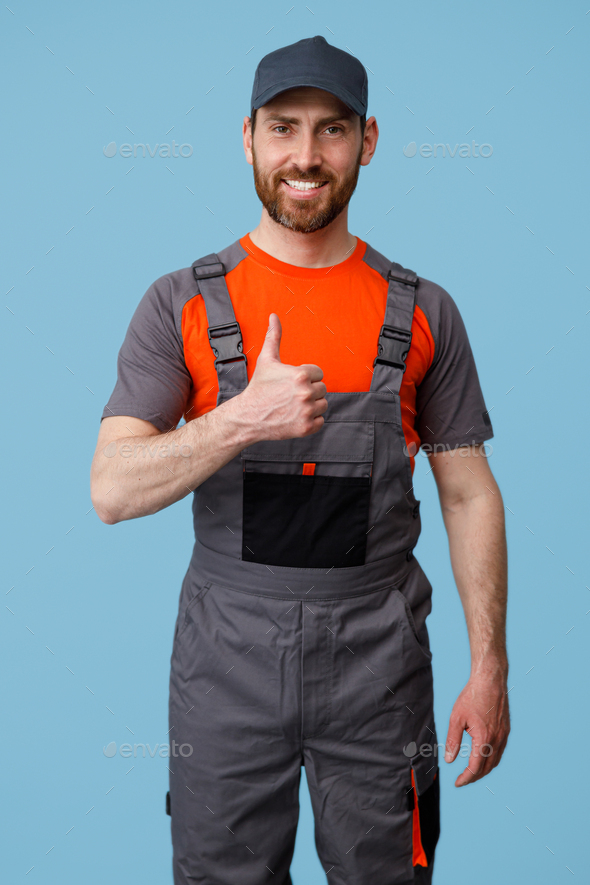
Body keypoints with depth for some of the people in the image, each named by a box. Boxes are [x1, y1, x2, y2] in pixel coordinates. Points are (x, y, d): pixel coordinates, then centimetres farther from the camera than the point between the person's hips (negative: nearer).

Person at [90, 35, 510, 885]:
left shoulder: (423, 312, 1)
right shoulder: (181, 305, -3)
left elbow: (470, 495, 4)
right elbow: (112, 489, -10)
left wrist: (489, 666, -1)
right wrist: (243, 418, -24)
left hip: (378, 656, 1)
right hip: (228, 653, 0)